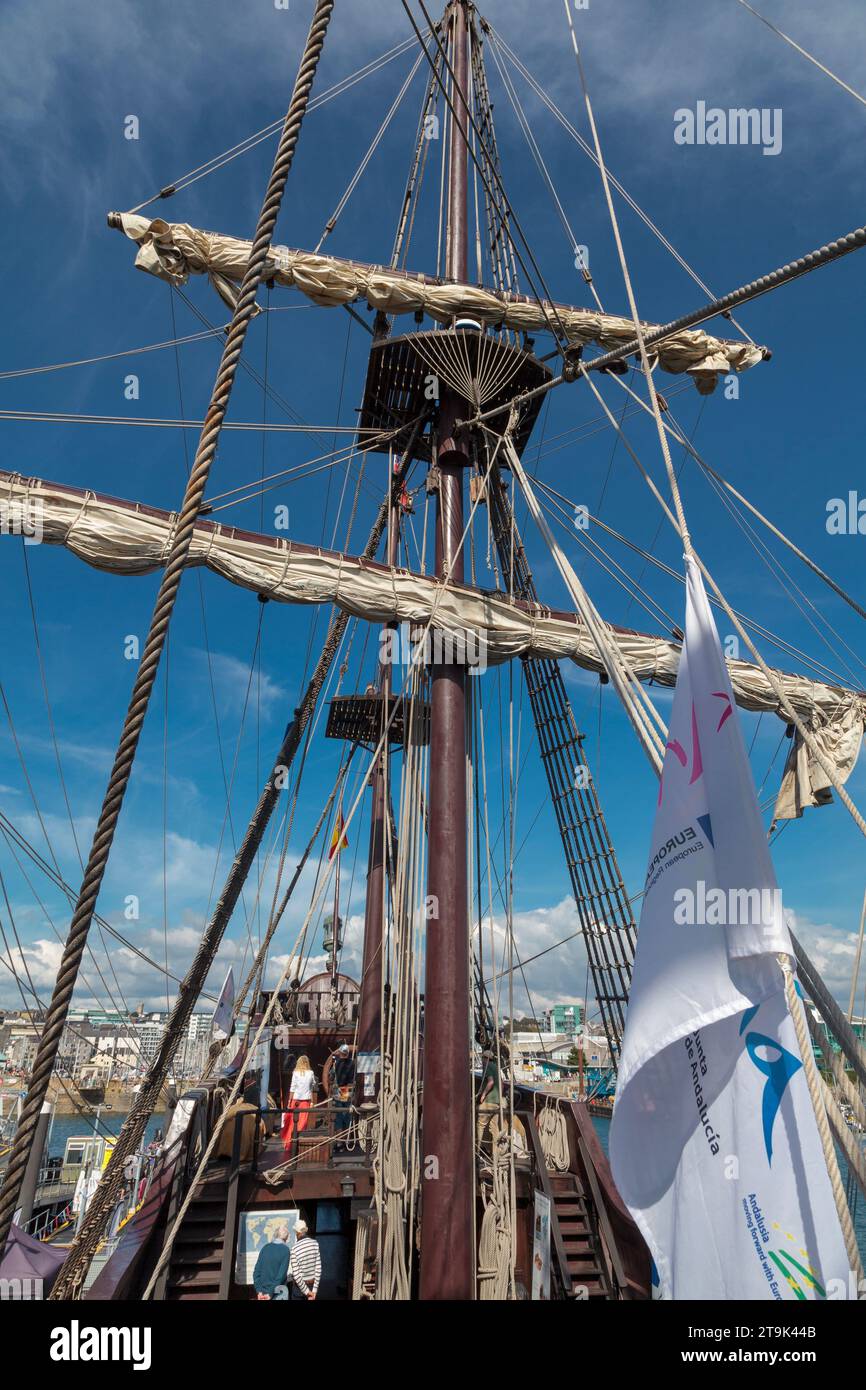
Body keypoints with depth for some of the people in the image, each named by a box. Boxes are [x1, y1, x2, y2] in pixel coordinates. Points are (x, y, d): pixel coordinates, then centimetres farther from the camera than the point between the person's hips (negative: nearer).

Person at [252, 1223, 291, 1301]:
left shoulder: (265, 1247, 2)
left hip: (263, 1292, 5)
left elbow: (256, 1271, 0)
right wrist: (270, 1293, -9)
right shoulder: (285, 1250, -10)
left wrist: (259, 1291, -2)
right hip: (278, 1294, -5)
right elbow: (281, 1274, -14)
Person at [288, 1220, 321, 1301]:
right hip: (312, 1284, 4)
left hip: (299, 1285, -4)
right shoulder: (315, 1243, -9)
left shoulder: (294, 1249, -20)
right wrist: (314, 1290, -5)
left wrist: (306, 1291, -11)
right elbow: (318, 1269, -9)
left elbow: (296, 1275, -21)